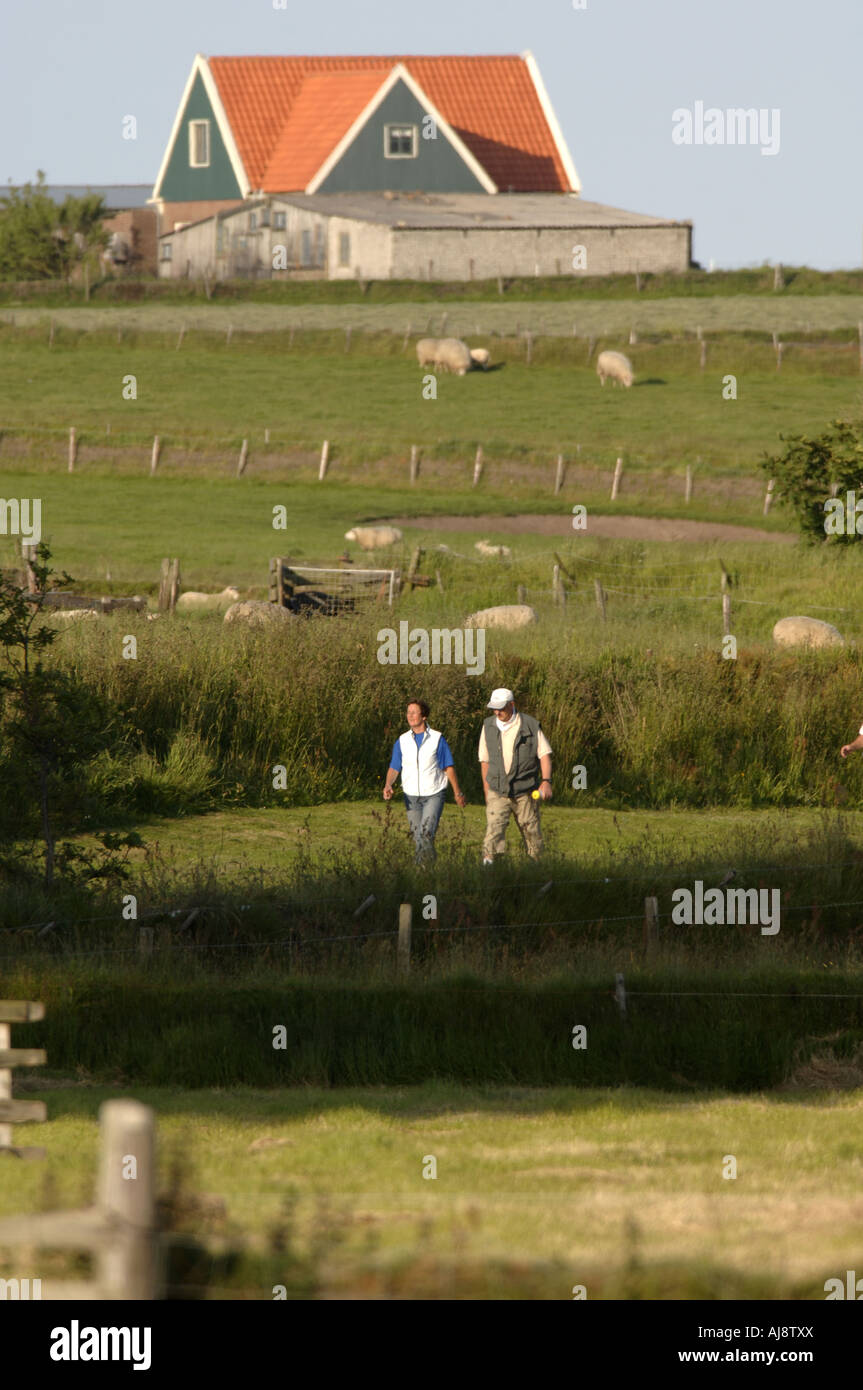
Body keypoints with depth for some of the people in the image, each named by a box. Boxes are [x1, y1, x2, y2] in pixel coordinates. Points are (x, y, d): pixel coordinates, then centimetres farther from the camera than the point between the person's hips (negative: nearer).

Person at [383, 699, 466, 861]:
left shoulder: (437, 739, -2)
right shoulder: (402, 741, 6)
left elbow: (448, 767, 3)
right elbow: (394, 768, 7)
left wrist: (457, 792, 4)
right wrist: (388, 785, -12)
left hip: (434, 794, -3)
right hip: (411, 796, 3)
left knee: (426, 834, -18)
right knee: (417, 837, 8)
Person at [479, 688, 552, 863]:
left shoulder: (530, 725, -1)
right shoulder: (489, 727, 7)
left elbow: (544, 754, 1)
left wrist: (546, 781, -12)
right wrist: (487, 790, 16)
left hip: (525, 792, -1)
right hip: (498, 792, 1)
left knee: (531, 833, 6)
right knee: (494, 830, -17)